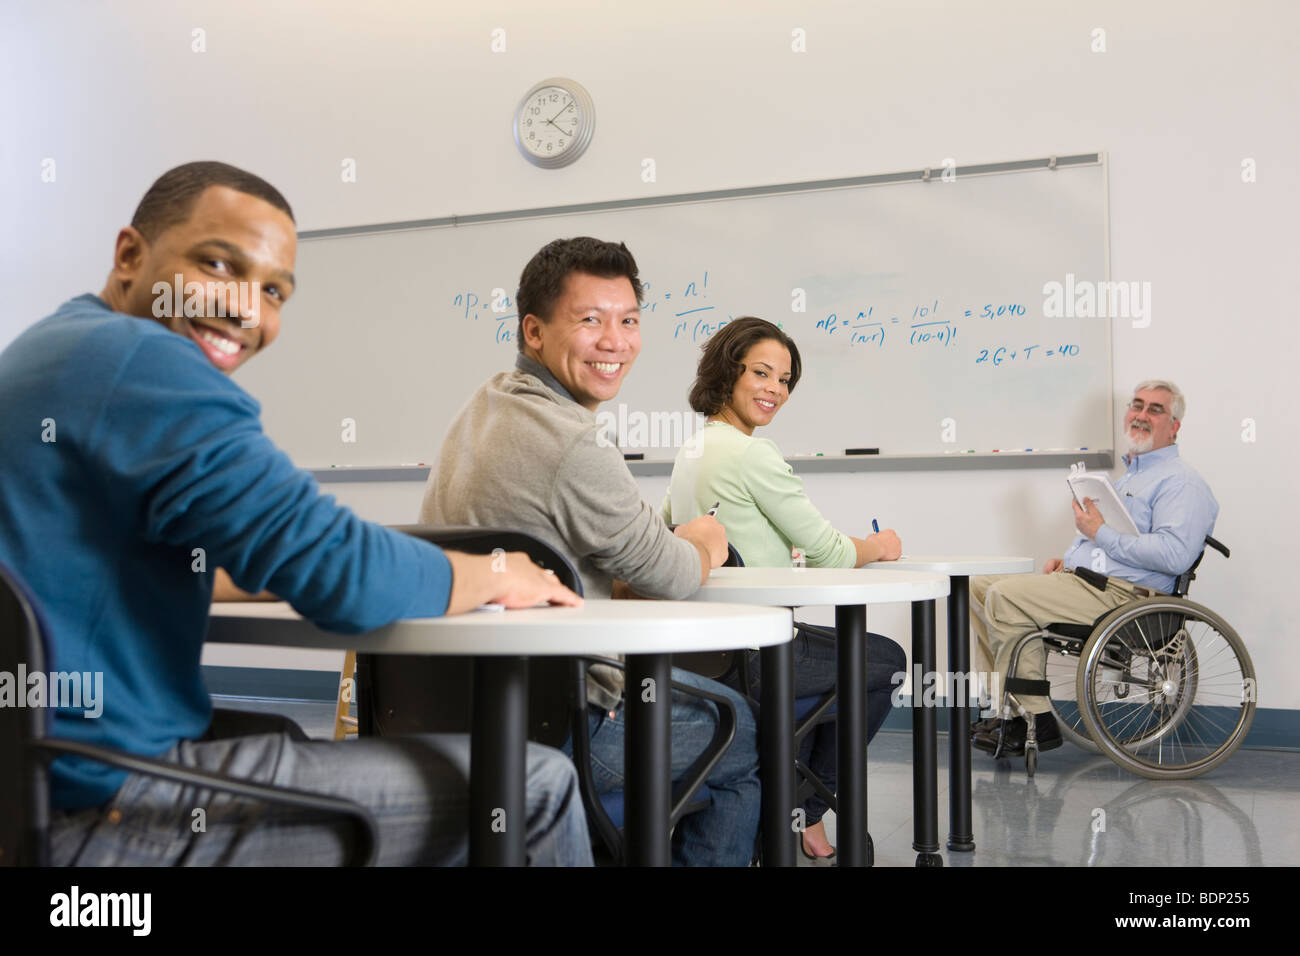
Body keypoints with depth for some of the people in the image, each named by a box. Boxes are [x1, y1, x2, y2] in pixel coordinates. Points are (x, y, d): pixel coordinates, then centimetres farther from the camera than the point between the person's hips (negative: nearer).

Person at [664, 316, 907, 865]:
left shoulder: (690, 451, 10)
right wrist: (877, 548, 7)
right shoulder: (751, 455, -17)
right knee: (888, 660, 14)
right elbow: (827, 554, -13)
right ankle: (803, 817, 20)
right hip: (748, 653, -9)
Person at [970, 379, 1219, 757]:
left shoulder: (1181, 481, -6)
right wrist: (1067, 559, 14)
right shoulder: (1127, 476, 26)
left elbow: (1174, 555, -22)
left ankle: (1035, 721, -18)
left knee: (1005, 596, -24)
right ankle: (1016, 702, -1)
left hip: (1124, 594, -10)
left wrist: (1102, 533, -16)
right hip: (1082, 581, 10)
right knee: (979, 587, 3)